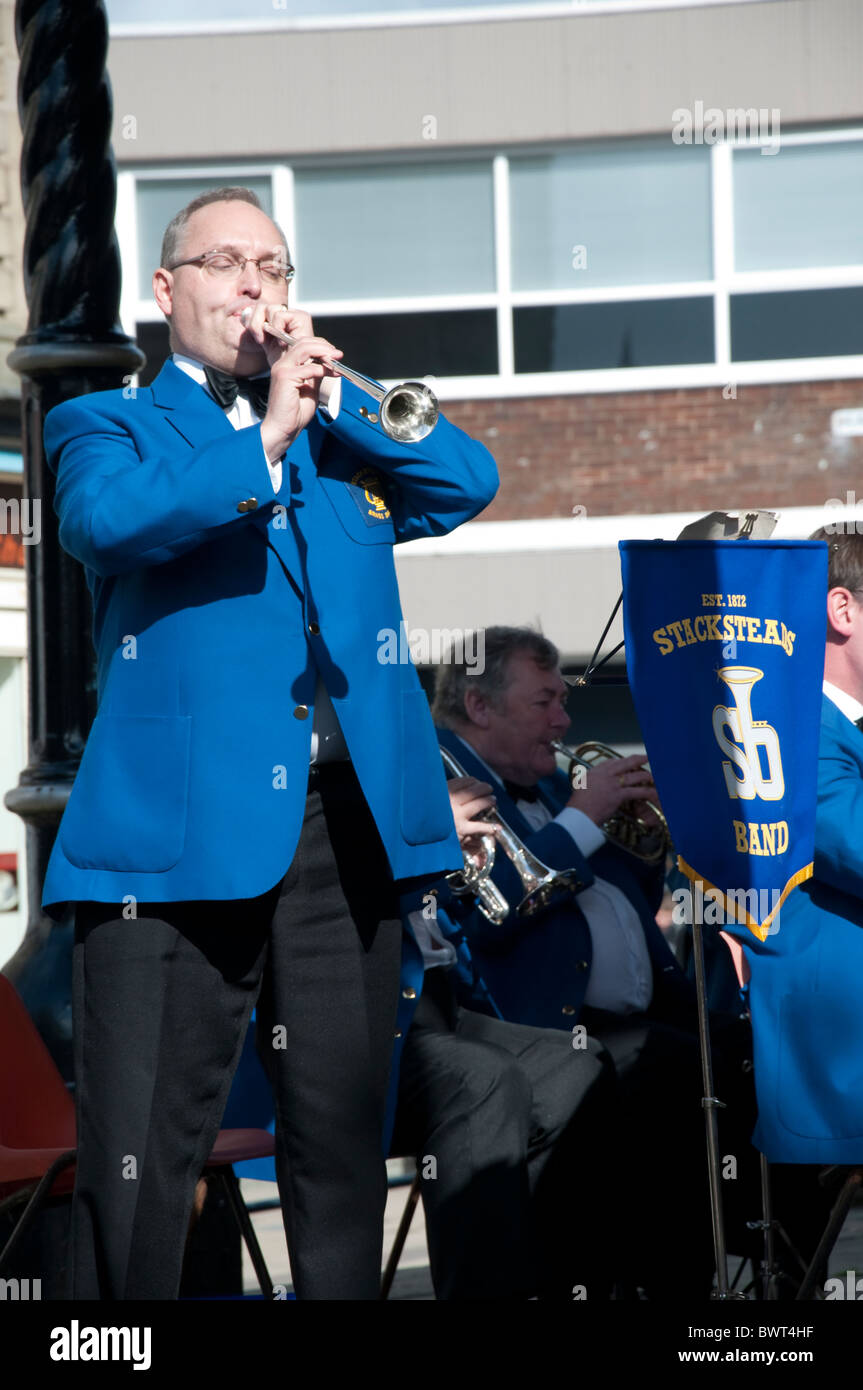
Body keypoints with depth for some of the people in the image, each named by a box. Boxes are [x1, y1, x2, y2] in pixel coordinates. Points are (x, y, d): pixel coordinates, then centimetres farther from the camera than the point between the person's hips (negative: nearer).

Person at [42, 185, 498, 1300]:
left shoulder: (345, 436, 24)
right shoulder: (108, 424, 12)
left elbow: (467, 484, 7)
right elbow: (109, 518, -11)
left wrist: (329, 391, 2)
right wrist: (265, 438, -12)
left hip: (349, 823, 4)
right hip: (181, 824, -4)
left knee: (342, 1141, 8)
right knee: (138, 1155, -8)